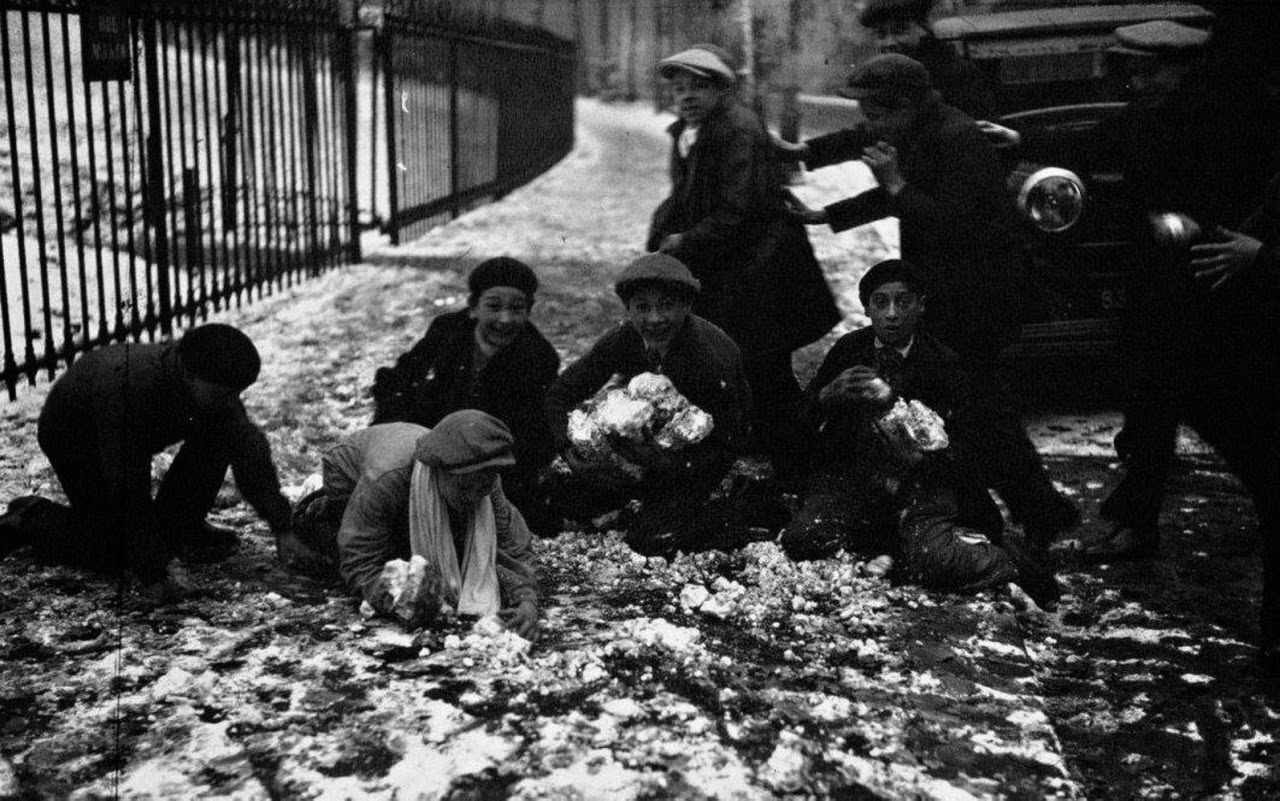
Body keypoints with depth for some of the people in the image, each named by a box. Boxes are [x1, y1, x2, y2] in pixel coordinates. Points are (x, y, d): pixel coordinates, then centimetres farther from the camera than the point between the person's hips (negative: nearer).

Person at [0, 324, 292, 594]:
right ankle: (32, 519, 12)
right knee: (115, 553, -11)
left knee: (220, 436, -15)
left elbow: (249, 450, -20)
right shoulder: (127, 392, -44)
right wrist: (154, 576, -40)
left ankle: (180, 526, -2)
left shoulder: (215, 385, -25)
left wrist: (282, 529, -28)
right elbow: (130, 490, -42)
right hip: (73, 438, -6)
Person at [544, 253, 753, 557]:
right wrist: (570, 448, -27)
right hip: (650, 439, 5)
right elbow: (561, 393, -10)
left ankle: (715, 518, 9)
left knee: (650, 539, -20)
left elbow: (724, 446, -25)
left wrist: (666, 465, -41)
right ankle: (655, 499, 17)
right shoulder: (623, 341, -19)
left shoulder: (712, 358, -32)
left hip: (700, 450, -5)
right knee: (574, 499, -5)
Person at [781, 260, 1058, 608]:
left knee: (934, 563, -30)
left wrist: (920, 455, -23)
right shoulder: (848, 349, 4)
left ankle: (1005, 560, 3)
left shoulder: (942, 364, -3)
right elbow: (803, 416, 10)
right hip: (850, 475, 4)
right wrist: (829, 395, -13)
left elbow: (967, 446, -3)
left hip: (921, 480, -3)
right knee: (801, 542, -21)